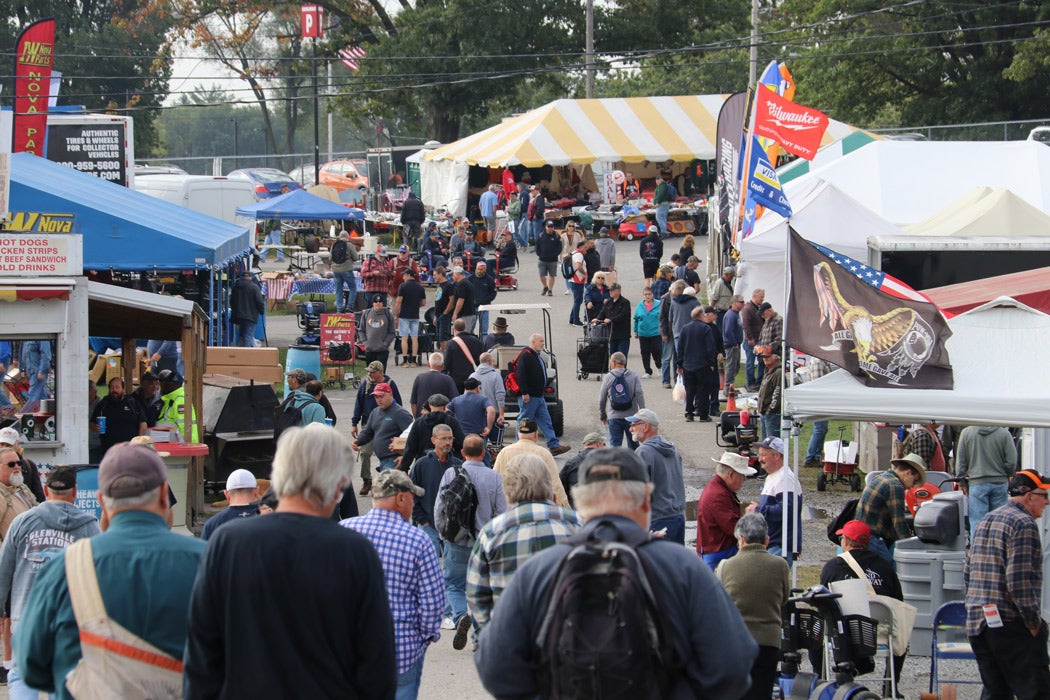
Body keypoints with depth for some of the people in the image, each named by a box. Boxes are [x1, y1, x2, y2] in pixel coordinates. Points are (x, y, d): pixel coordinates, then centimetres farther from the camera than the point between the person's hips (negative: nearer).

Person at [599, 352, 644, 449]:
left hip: (613, 417, -1)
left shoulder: (607, 377, -2)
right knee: (633, 445, 13)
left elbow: (602, 399, 3)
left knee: (615, 444, 4)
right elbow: (639, 394, -8)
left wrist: (602, 415, 17)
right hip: (631, 415, 1)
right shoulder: (633, 375, -2)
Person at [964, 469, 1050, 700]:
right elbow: (1019, 581, -18)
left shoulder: (985, 522, 18)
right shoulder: (1023, 523, -11)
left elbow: (968, 574, 21)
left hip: (976, 622, 9)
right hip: (1010, 624, -9)